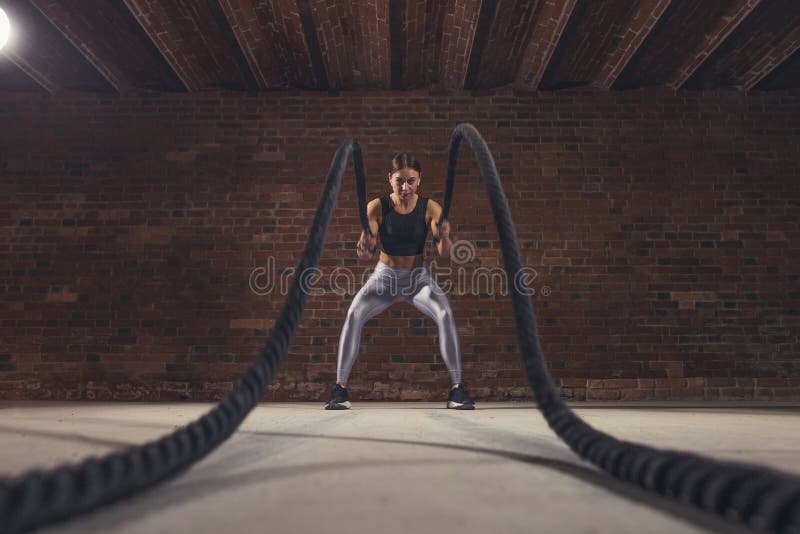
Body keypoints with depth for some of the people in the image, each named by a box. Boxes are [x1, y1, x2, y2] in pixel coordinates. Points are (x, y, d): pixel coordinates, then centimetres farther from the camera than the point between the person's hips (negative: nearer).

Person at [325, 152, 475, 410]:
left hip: (419, 277, 0)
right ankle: (340, 388, -11)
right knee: (353, 315, -25)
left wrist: (444, 237, -42)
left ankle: (457, 388, -13)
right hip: (385, 276, 0)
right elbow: (366, 251, -19)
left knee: (445, 314, -27)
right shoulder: (377, 207, -13)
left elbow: (444, 253, -19)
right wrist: (364, 248, -43)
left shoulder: (430, 208, -12)